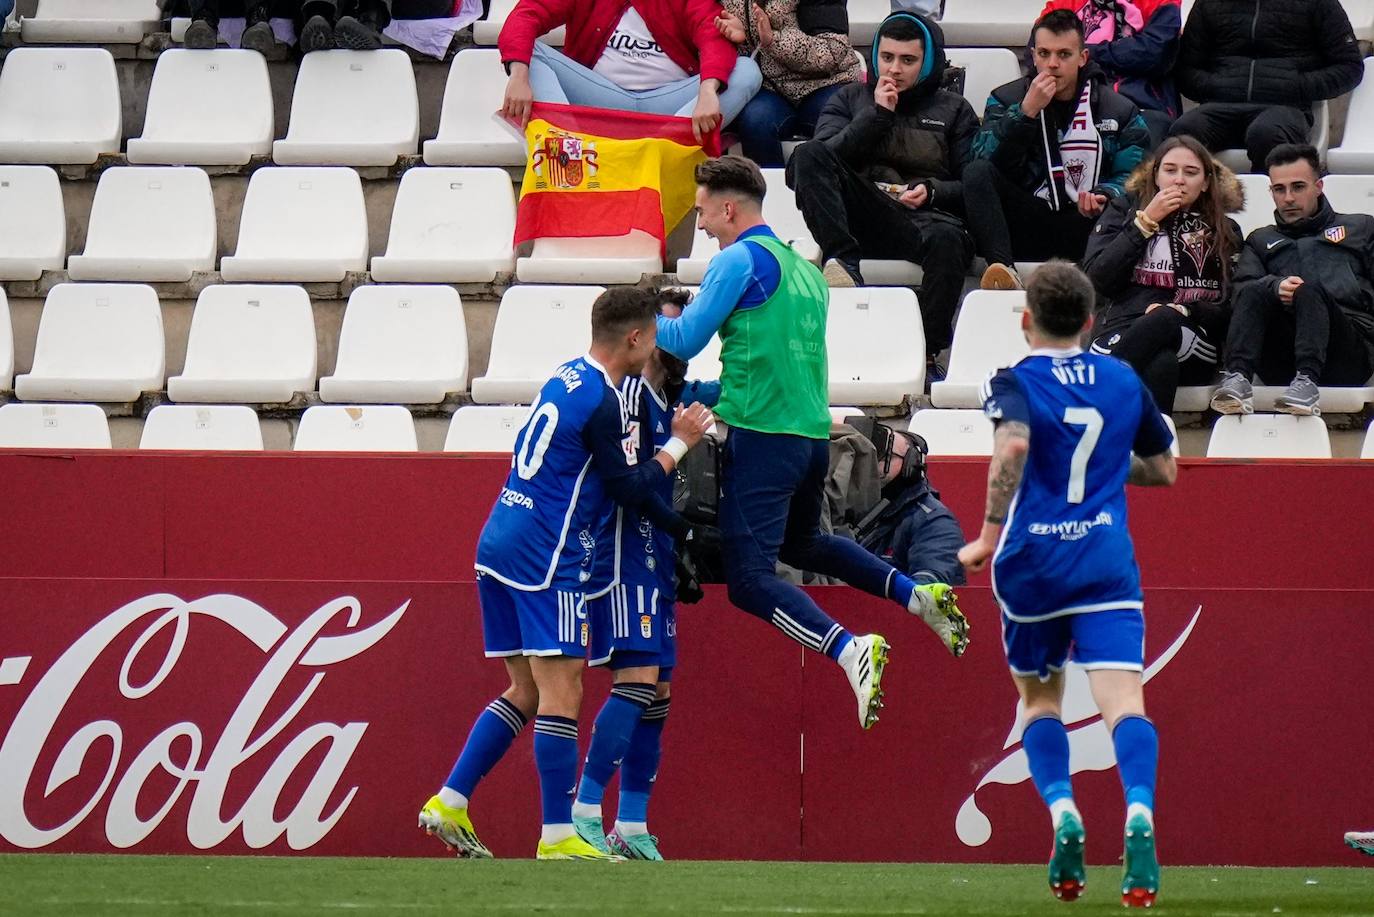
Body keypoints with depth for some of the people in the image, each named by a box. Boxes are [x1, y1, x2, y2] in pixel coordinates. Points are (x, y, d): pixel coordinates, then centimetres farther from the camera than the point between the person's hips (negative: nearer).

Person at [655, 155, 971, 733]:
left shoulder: (740, 259, -7)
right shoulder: (803, 269, 17)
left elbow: (686, 341, -7)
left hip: (762, 435, -8)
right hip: (813, 434, 8)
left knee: (750, 580, -10)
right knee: (801, 543, 31)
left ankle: (851, 650, -30)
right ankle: (918, 595, 16)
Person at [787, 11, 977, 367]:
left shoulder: (954, 110, 24)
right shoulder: (850, 98, 27)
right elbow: (826, 157, 9)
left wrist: (933, 192, -6)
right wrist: (877, 114, 4)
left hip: (924, 215, -1)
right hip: (864, 214, 1)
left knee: (948, 240, -38)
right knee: (807, 155, -25)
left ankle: (928, 350, -38)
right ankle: (842, 262, -41)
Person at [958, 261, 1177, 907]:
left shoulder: (1015, 382, -1)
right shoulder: (1125, 381, 11)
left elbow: (1013, 444, -23)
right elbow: (1163, 470, 22)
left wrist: (990, 534, -19)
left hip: (1032, 561, -1)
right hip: (1108, 562, 1)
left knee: (1039, 698, 19)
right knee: (1123, 700, -12)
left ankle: (1062, 812, -3)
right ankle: (1139, 813, -37)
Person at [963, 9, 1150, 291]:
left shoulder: (1120, 111, 11)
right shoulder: (1006, 100, 11)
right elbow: (987, 163, -5)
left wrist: (1105, 197, -21)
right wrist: (1027, 111, -14)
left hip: (1085, 229, -1)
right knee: (976, 172, -25)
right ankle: (1002, 269, -42)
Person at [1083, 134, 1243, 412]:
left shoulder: (1224, 231, 21)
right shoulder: (1125, 210, 21)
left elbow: (1230, 308, 10)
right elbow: (1097, 279, 5)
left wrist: (1183, 312, -10)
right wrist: (1146, 222, 2)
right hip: (1123, 332, 0)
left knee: (1163, 322, -38)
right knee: (1161, 364, -38)